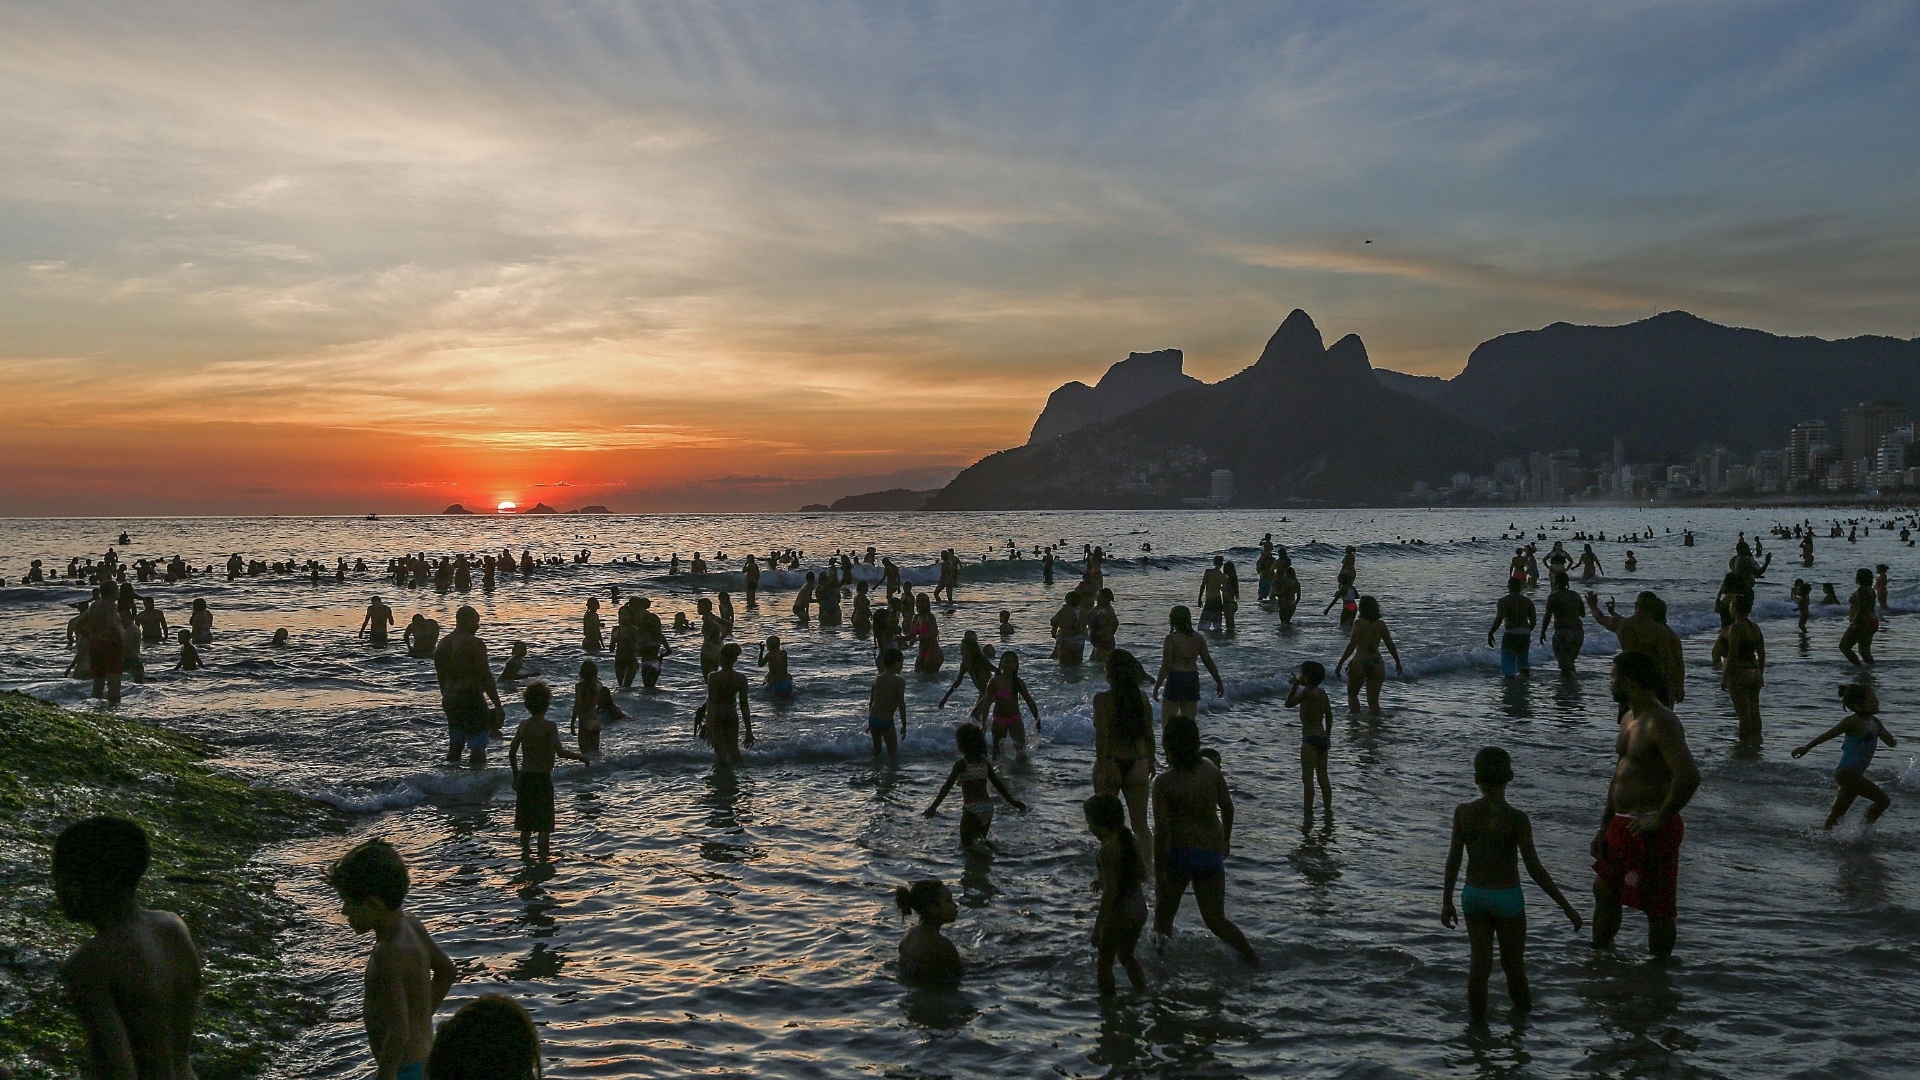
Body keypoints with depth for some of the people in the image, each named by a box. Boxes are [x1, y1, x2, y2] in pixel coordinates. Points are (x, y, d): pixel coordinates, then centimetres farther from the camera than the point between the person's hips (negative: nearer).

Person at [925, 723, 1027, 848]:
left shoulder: (961, 764, -9)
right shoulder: (985, 762, 6)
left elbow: (947, 786, -15)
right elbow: (998, 784, 10)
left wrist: (933, 807, -16)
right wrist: (1012, 801, 20)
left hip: (971, 810, -6)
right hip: (988, 808, 6)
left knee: (966, 845, 4)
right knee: (981, 841, 22)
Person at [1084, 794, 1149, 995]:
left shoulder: (1108, 849, -22)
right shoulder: (1132, 840, 2)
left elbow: (1111, 890, -23)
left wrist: (1099, 926, -18)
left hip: (1118, 911, -8)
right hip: (1139, 906, 8)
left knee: (1104, 963, 11)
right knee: (1127, 956, 27)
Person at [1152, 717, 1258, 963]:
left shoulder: (1164, 783, -15)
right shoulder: (1210, 769, -1)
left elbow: (1162, 831, -17)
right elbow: (1227, 807, 9)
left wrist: (1160, 870, -11)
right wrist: (1225, 840, 25)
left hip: (1179, 852, -4)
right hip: (1212, 853, 4)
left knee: (1164, 913, 16)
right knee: (1216, 920, 11)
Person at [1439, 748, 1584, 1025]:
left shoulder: (1463, 813, -9)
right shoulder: (1516, 819, -18)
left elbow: (1453, 861, -3)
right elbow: (1535, 870, -17)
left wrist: (1447, 902, 8)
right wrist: (1567, 907, -9)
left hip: (1473, 895, 3)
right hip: (1508, 897, -2)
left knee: (1479, 963, 11)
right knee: (1514, 965, 15)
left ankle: (1477, 1020, 18)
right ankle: (1524, 1013, 33)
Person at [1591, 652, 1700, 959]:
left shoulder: (1661, 723, -19)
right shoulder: (1629, 719, 13)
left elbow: (1689, 775, -31)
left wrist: (1659, 819, -22)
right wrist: (1605, 826, 18)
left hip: (1650, 830, -10)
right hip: (1624, 825, 10)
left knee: (1657, 908, 1)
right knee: (1604, 891, 20)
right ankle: (1599, 953, 35)